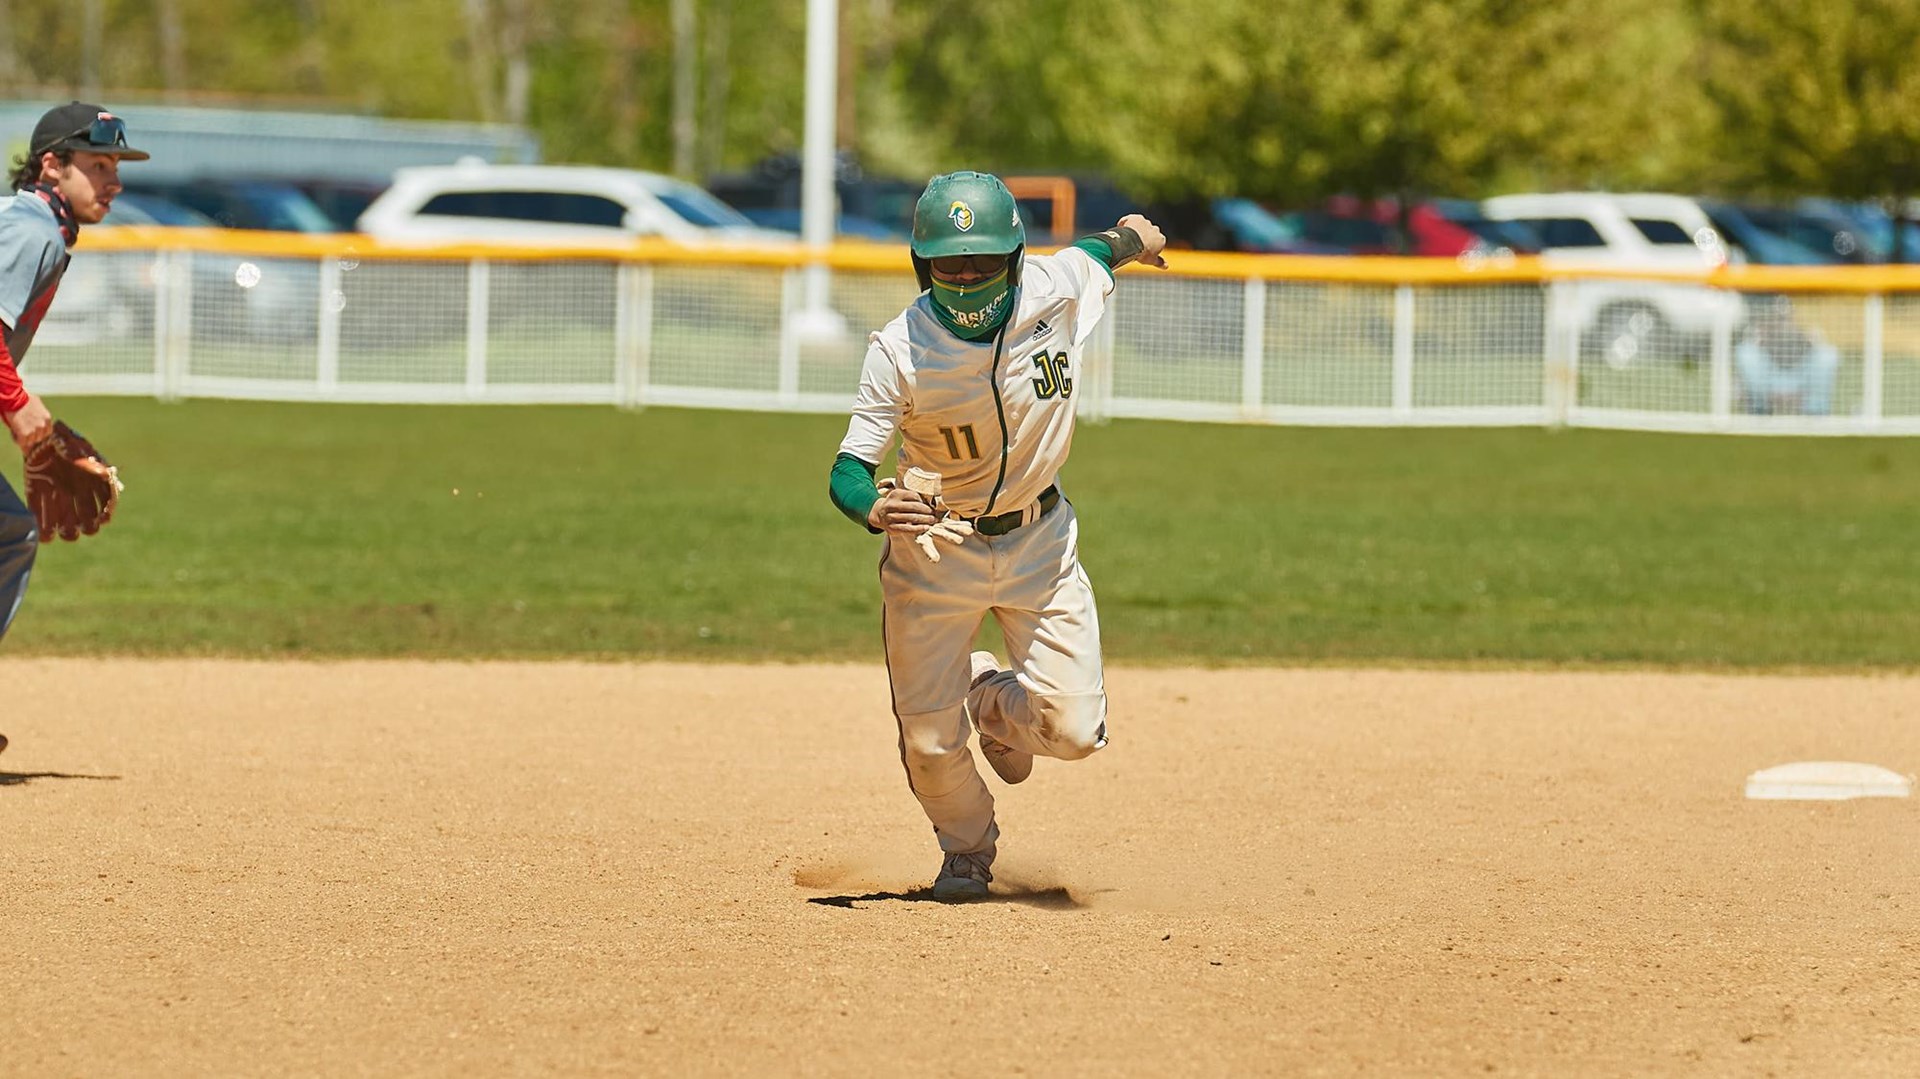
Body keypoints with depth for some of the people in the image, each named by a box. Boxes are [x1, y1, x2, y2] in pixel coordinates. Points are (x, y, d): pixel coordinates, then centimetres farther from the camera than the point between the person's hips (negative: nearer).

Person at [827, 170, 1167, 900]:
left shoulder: (1056, 288, -16)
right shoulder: (900, 352, -24)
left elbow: (1099, 251, 12)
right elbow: (848, 471, -27)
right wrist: (873, 507, -44)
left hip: (1040, 539, 2)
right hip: (934, 548, -2)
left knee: (1073, 730, -9)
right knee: (930, 743, -1)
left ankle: (994, 702, 28)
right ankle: (967, 848, 35)